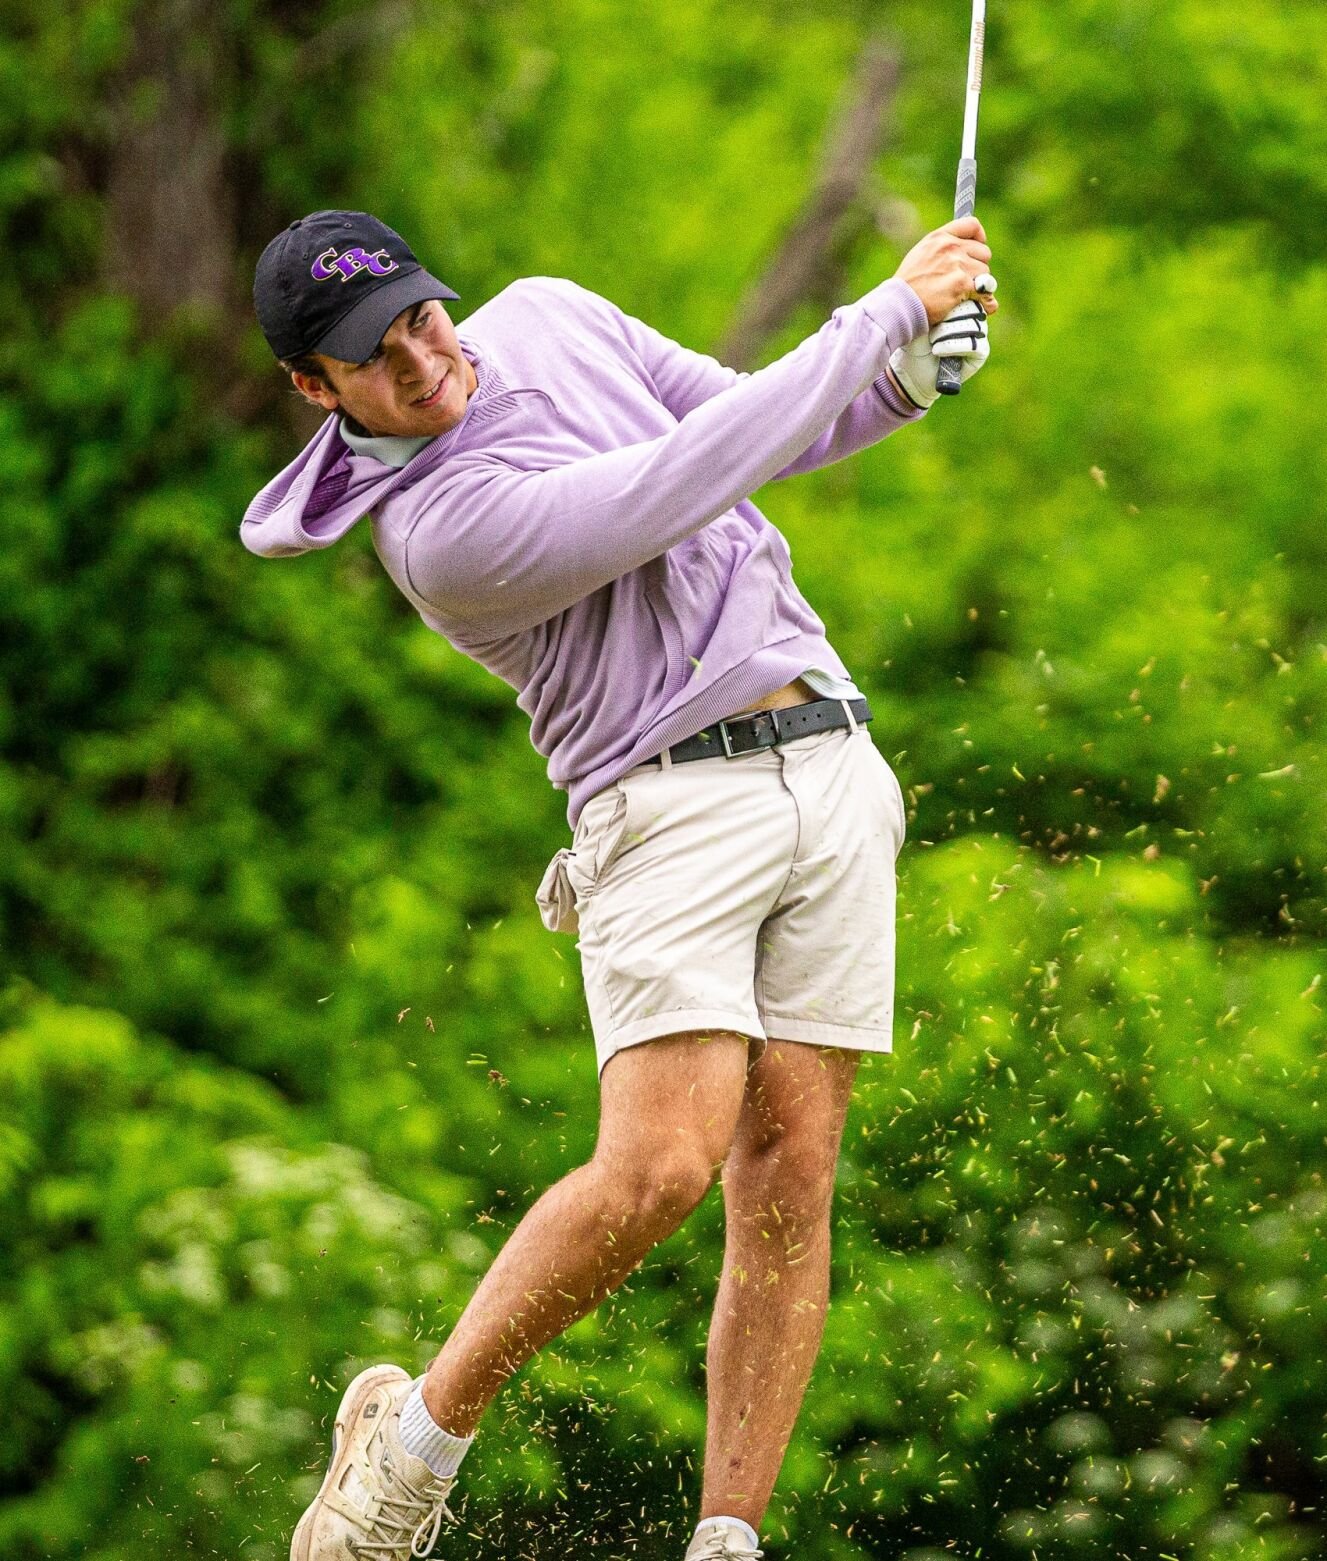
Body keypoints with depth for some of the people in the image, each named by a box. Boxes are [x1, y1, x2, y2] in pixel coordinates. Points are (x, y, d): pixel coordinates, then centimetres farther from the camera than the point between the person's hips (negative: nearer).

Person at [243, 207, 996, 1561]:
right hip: (669, 803, -6)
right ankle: (421, 1430, 2)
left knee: (788, 1179, -2)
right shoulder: (437, 529, -17)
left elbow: (758, 430, 20)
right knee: (661, 1167, -20)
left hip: (829, 771, 6)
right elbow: (693, 479, -20)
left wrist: (911, 376, 0)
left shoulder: (547, 318, 9)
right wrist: (892, 306, -14)